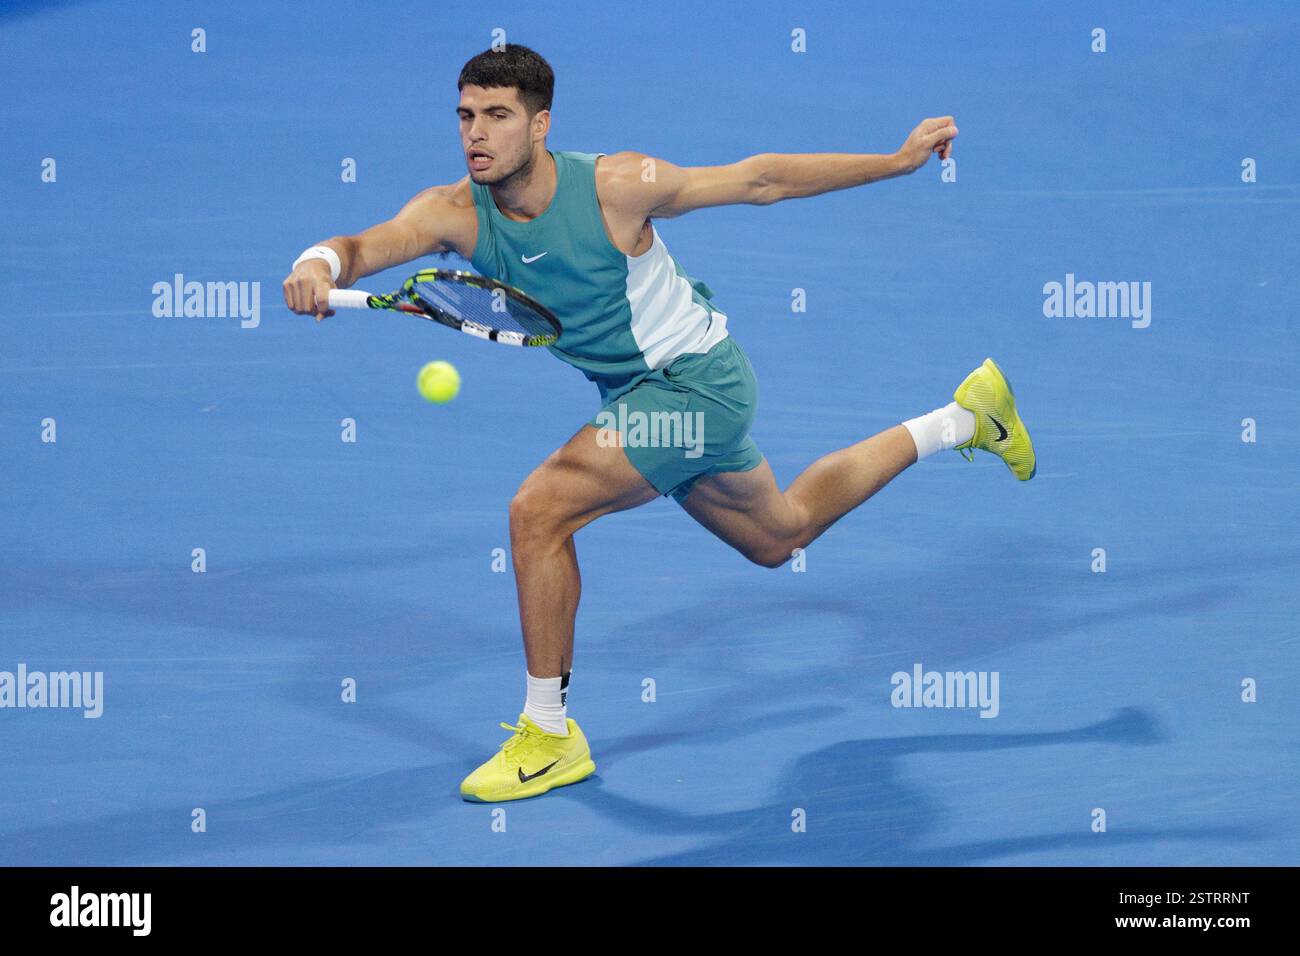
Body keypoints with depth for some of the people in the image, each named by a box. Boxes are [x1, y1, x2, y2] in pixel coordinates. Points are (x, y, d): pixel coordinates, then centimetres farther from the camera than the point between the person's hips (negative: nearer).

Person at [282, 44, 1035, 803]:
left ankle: (550, 733, -7)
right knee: (779, 536, 28)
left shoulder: (614, 186, -23)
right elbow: (363, 247, -23)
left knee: (539, 511, -21)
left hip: (697, 379, -8)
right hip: (648, 397, 8)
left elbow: (758, 180, -12)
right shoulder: (457, 214, -10)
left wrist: (901, 161, -10)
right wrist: (319, 266, -49)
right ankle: (964, 415, 46)